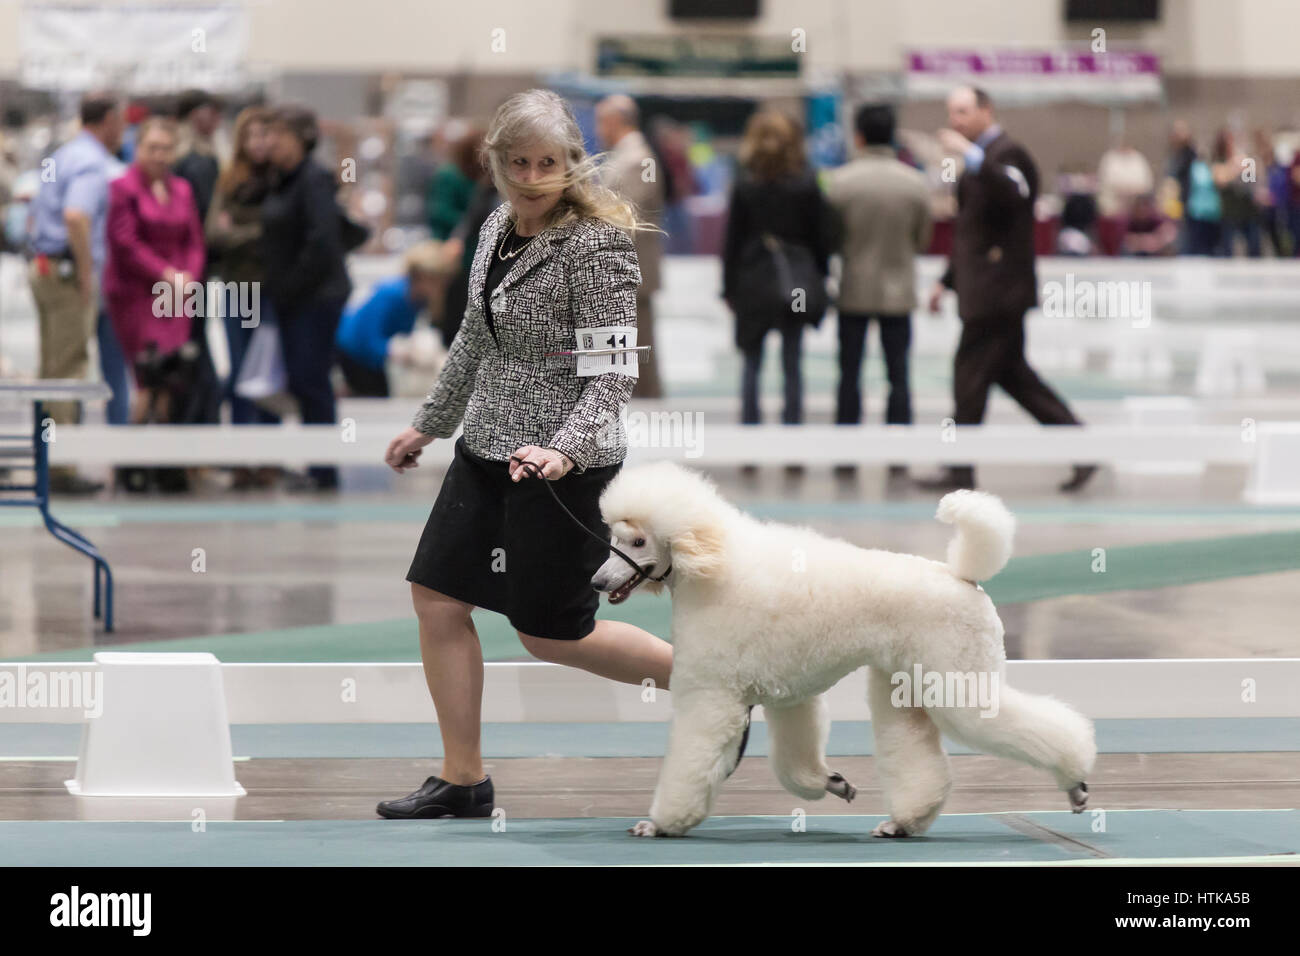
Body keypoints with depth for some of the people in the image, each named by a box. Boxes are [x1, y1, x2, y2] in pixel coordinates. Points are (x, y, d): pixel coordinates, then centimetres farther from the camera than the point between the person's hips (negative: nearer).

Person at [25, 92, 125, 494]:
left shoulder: (63, 156, 18)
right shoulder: (92, 162, -13)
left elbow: (36, 215, 26)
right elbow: (76, 217, -28)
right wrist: (86, 274, -23)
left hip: (43, 266, 10)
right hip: (68, 272, -10)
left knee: (52, 369, 13)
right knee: (69, 370, -8)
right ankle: (61, 468, -10)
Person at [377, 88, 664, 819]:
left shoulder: (596, 247, -17)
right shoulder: (498, 228, 7)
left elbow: (616, 370, -21)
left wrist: (563, 449, -34)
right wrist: (430, 424, 28)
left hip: (562, 465, -8)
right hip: (488, 449, 8)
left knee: (550, 632, 0)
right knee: (438, 599, 4)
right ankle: (464, 780, 13)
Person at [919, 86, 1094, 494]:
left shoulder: (1008, 153, -10)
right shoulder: (979, 160, 20)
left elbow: (1012, 193, -34)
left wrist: (970, 155, -37)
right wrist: (947, 280, 26)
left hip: (998, 289, -10)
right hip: (985, 288, 10)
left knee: (971, 374, -5)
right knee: (1011, 373, 12)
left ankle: (961, 470, 2)